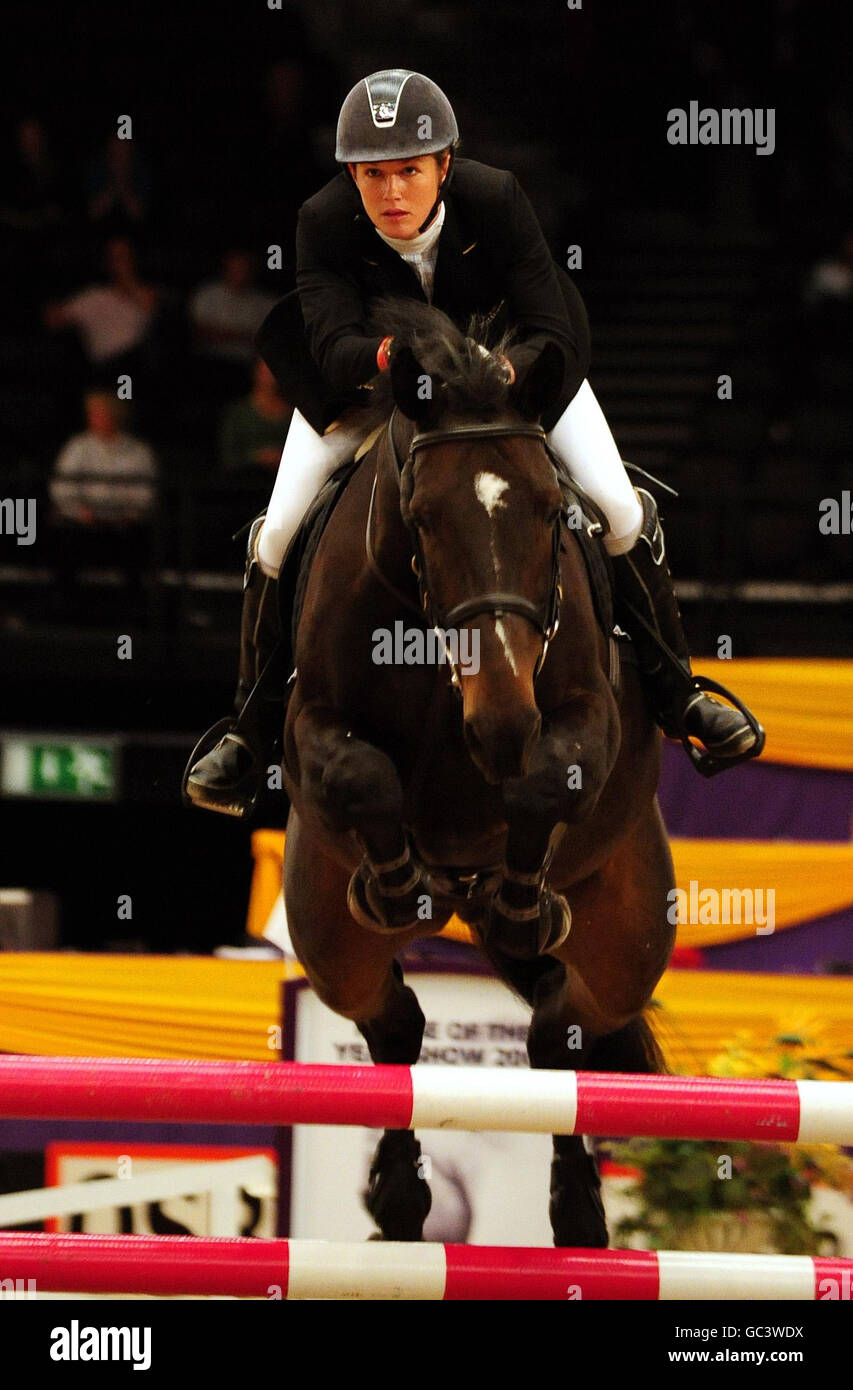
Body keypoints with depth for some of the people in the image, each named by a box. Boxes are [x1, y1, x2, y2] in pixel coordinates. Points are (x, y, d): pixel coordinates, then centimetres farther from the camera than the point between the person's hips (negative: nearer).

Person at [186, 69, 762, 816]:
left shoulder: (496, 200, -33)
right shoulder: (324, 223, -31)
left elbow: (551, 333, -33)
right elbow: (334, 346, -38)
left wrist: (505, 369, -55)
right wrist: (388, 355, -61)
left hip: (504, 353, 0)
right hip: (368, 368, 0)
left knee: (619, 511, -12)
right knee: (278, 536, -13)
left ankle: (674, 690, 13)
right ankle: (253, 725, 10)